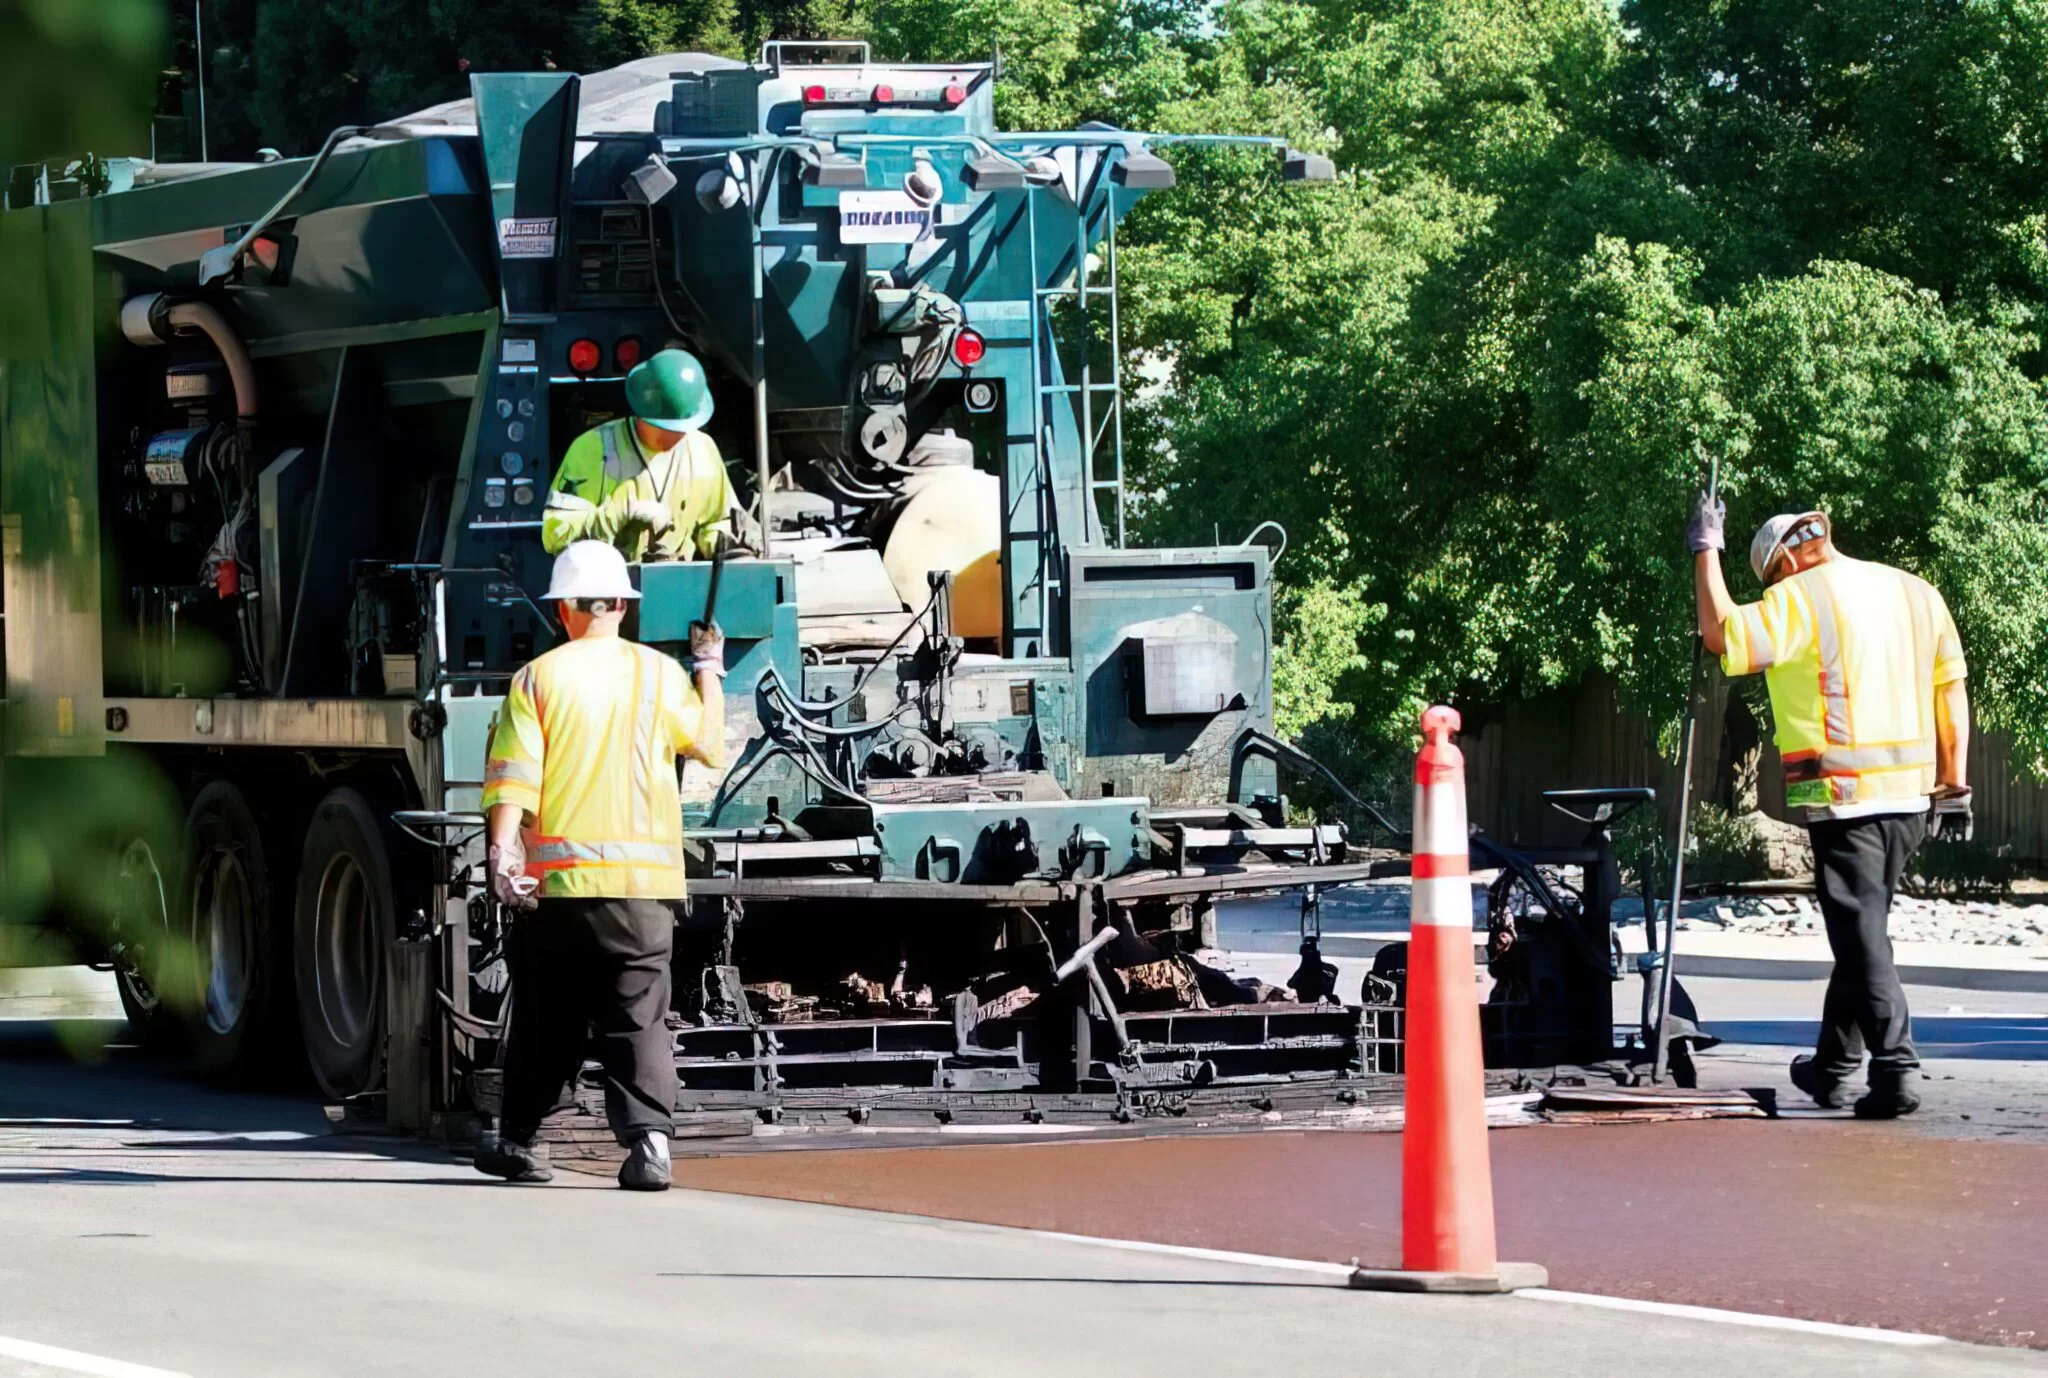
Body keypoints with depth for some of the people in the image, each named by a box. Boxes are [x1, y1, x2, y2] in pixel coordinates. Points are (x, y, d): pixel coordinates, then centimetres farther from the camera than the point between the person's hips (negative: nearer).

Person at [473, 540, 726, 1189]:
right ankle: (648, 1136, -17)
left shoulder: (538, 679, 0)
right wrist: (710, 669, 28)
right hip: (645, 879, 0)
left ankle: (519, 1140, 24)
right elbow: (711, 746, 16)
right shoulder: (659, 674, 3)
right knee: (639, 1019, -1)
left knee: (544, 1018, 13)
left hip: (558, 875, 0)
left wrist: (503, 854, -12)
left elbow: (512, 776, -8)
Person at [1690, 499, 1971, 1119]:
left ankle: (1896, 1068, -16)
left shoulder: (1800, 597, -8)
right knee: (1862, 926, 18)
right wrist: (1953, 785, 17)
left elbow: (1722, 633, -14)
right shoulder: (1917, 593, 12)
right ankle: (1834, 1065, 28)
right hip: (1910, 792, 7)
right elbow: (1952, 690, 12)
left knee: (1861, 932, -6)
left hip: (1844, 792, -7)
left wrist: (1707, 551, -1)